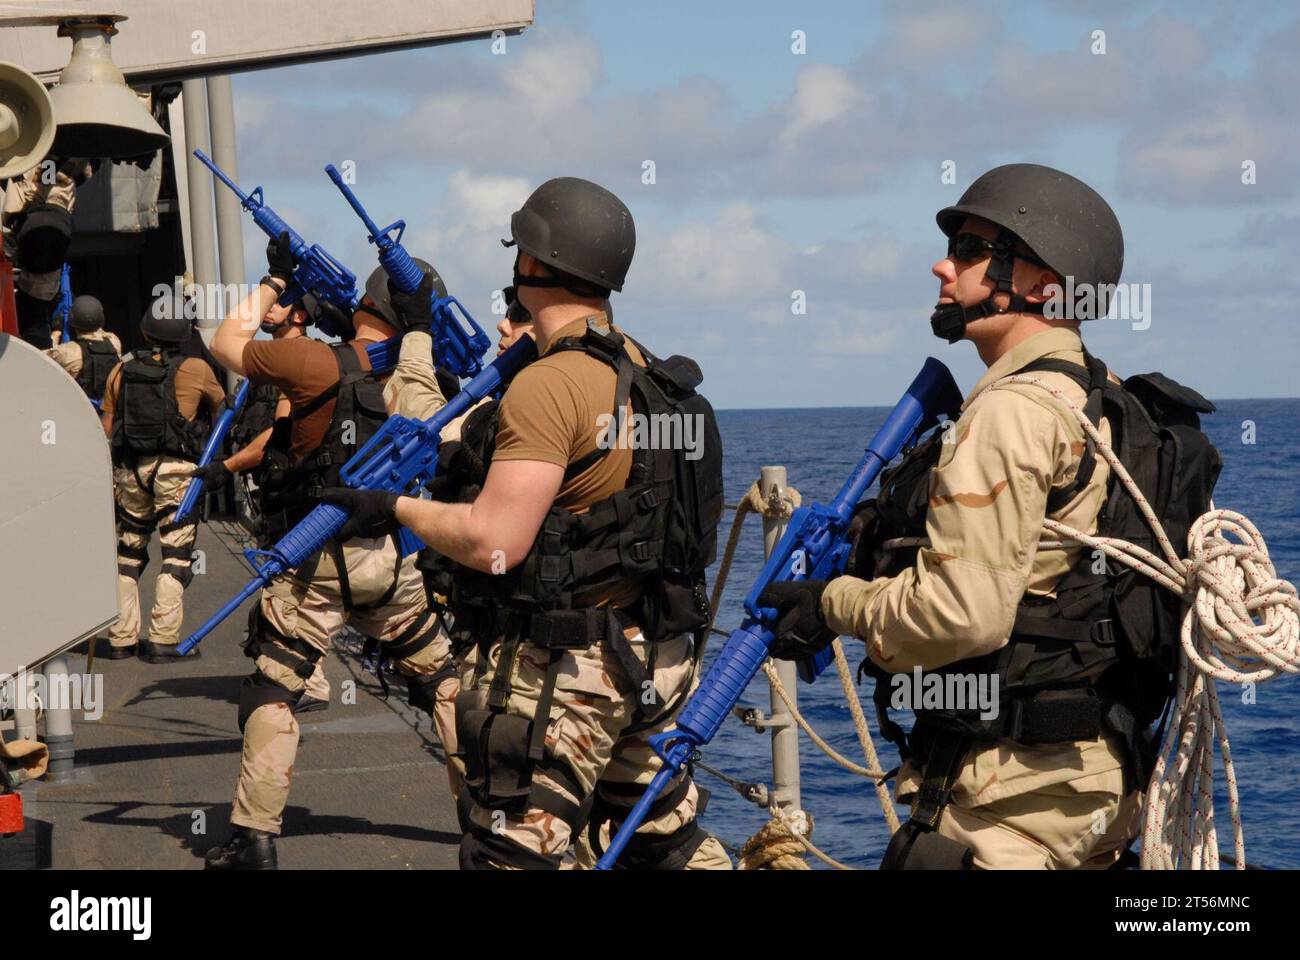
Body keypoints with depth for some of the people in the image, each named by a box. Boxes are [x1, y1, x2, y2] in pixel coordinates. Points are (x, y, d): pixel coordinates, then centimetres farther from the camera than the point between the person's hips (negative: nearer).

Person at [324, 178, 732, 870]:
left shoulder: (550, 383, -19)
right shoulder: (644, 371, 10)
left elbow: (492, 542, -24)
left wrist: (394, 507, -8)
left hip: (562, 667, -9)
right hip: (656, 658, 9)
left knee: (511, 857, -4)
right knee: (670, 843, 18)